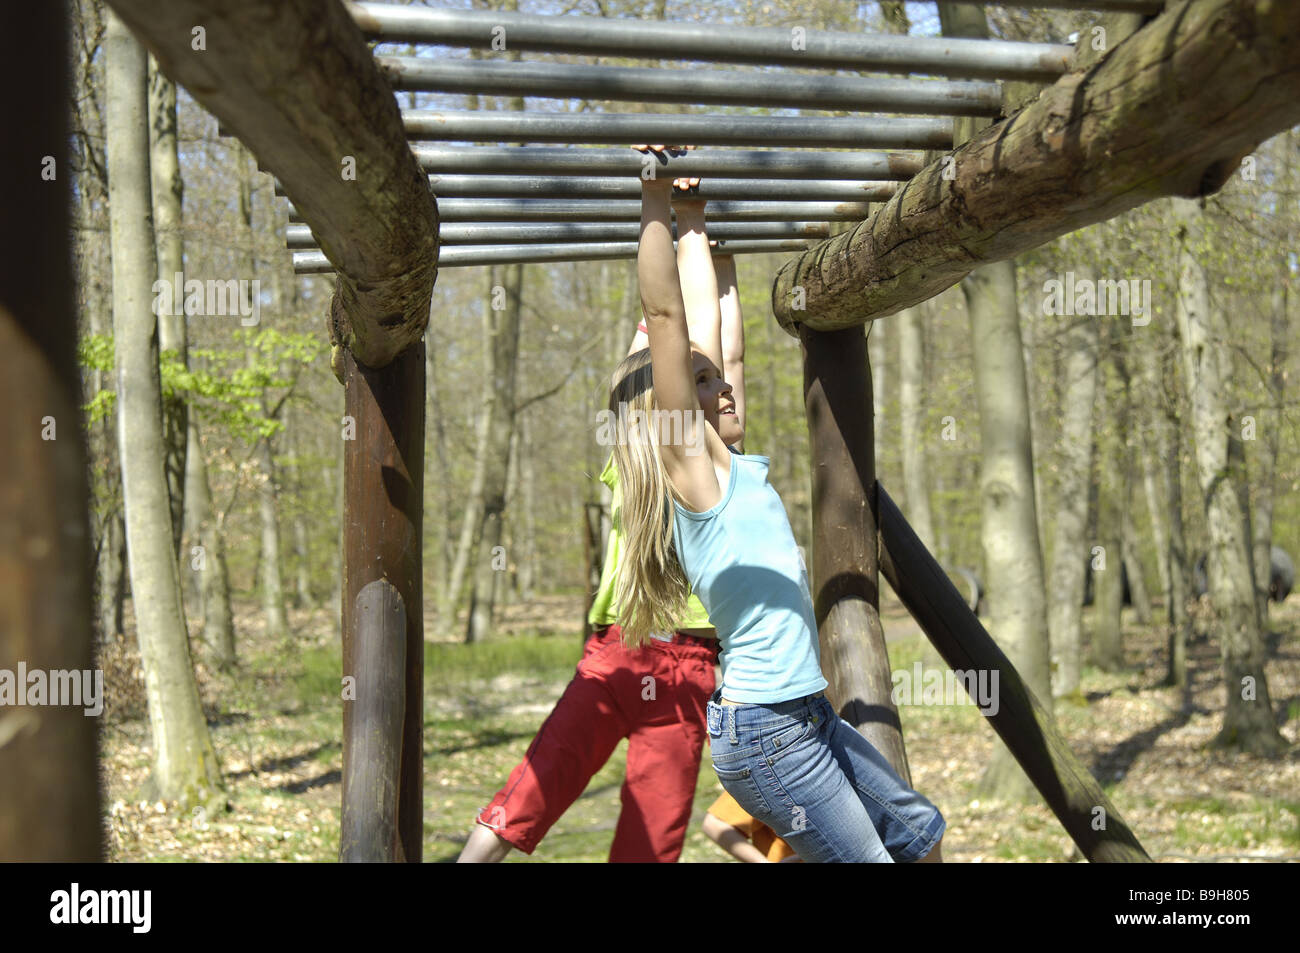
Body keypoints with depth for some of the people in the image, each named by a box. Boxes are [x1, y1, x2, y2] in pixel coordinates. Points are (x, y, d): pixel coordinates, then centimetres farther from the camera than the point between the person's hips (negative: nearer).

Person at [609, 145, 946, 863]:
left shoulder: (734, 467, 10)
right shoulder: (692, 471, -10)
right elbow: (665, 315, -15)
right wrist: (655, 200, -12)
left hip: (808, 718, 9)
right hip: (763, 732, -9)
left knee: (919, 833, 19)